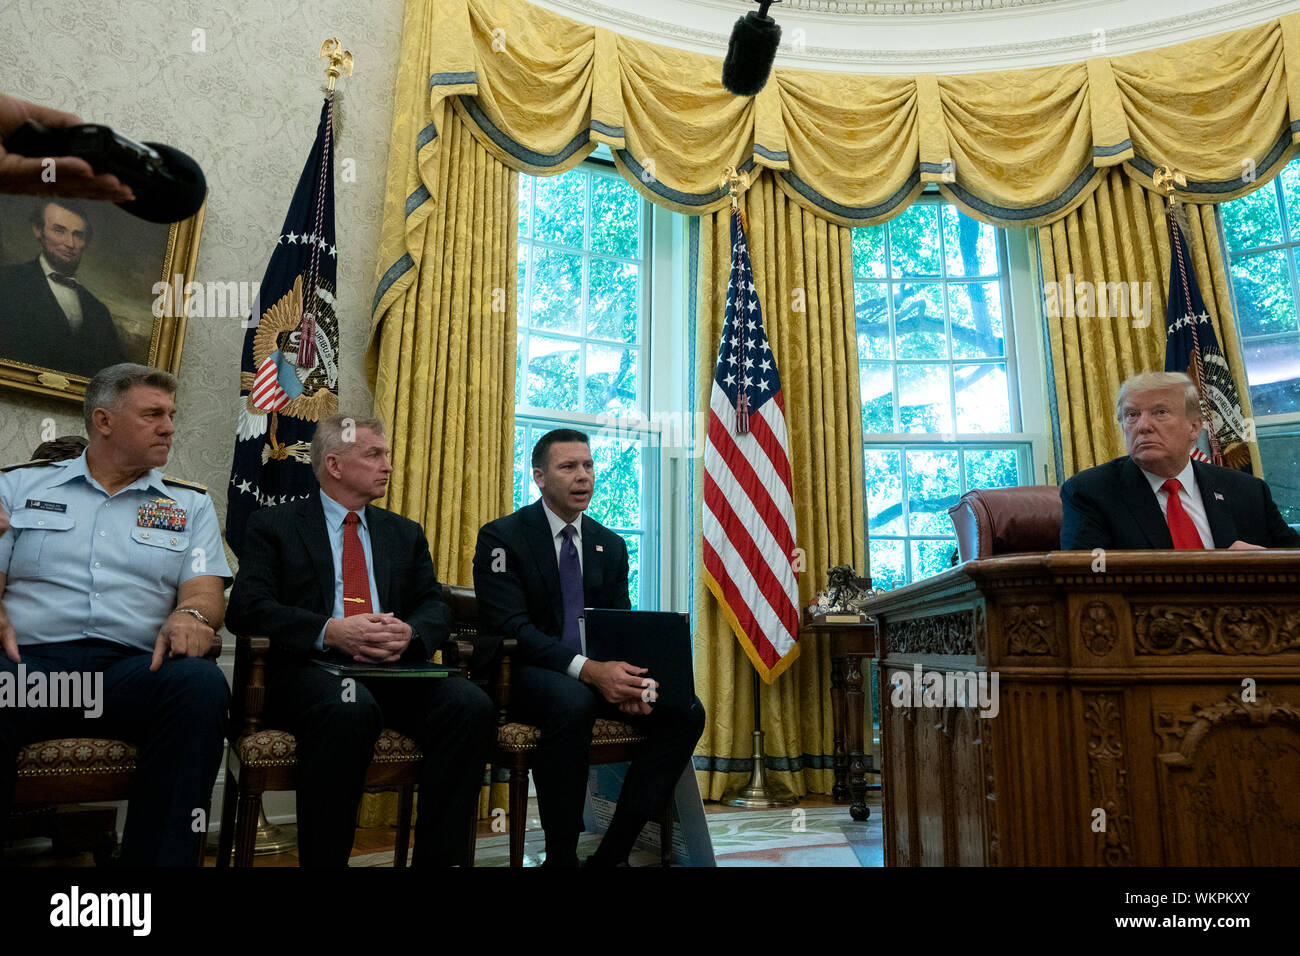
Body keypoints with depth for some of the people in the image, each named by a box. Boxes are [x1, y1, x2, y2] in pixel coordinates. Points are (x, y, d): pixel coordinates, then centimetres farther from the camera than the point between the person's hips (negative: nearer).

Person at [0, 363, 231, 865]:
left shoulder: (189, 503, 19)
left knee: (202, 682, -33)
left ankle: (157, 859, -21)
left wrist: (189, 615, -17)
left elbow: (205, 590, 8)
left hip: (133, 668, 1)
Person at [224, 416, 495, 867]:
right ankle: (323, 859, -19)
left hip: (394, 668, 4)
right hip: (312, 669, -3)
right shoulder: (273, 524, 10)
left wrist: (409, 632, -12)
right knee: (351, 709, -38)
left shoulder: (406, 533, 22)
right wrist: (330, 631, -19)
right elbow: (247, 608, -3)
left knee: (473, 705, -26)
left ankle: (439, 859, -14)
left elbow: (435, 606, 13)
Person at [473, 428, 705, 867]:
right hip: (525, 674, -5)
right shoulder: (501, 536, -6)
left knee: (686, 711, -16)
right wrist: (588, 669, -32)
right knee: (574, 702, -38)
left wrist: (630, 676, -17)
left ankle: (612, 852, -10)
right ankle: (561, 856, -19)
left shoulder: (611, 545, 11)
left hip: (599, 671, 6)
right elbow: (510, 626, -18)